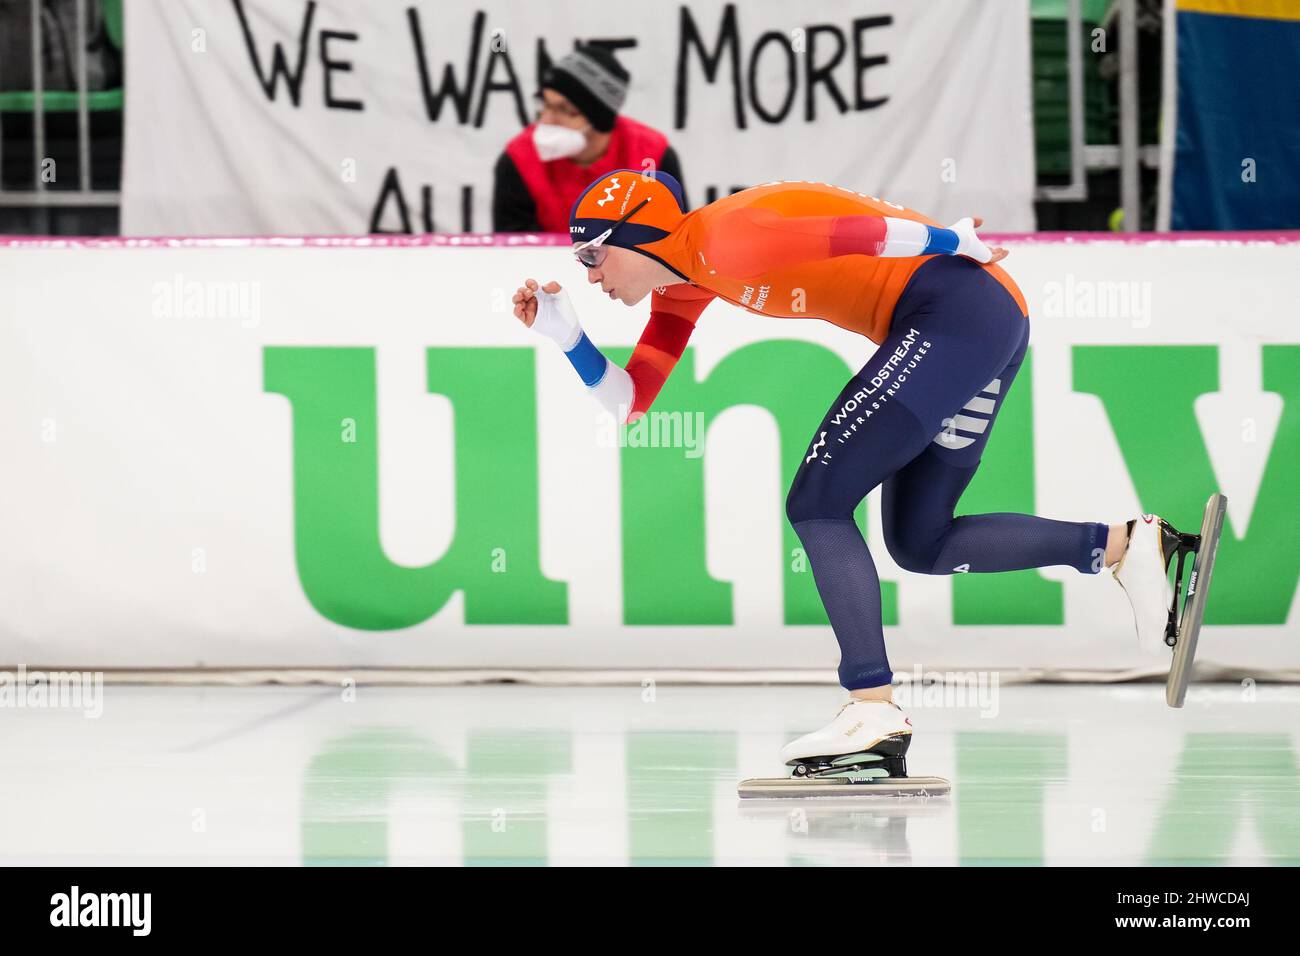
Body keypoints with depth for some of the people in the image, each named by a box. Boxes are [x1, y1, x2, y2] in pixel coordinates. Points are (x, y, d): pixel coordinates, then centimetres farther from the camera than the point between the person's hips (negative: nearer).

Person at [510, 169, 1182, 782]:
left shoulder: (719, 240, -13)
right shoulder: (684, 284, 16)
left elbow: (856, 234, -18)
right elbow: (628, 402, 19)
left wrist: (960, 243, -11)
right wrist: (564, 334, 7)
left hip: (957, 306, -10)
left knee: (817, 503, -11)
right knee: (920, 544, 13)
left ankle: (875, 709, -18)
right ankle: (1123, 545, 10)